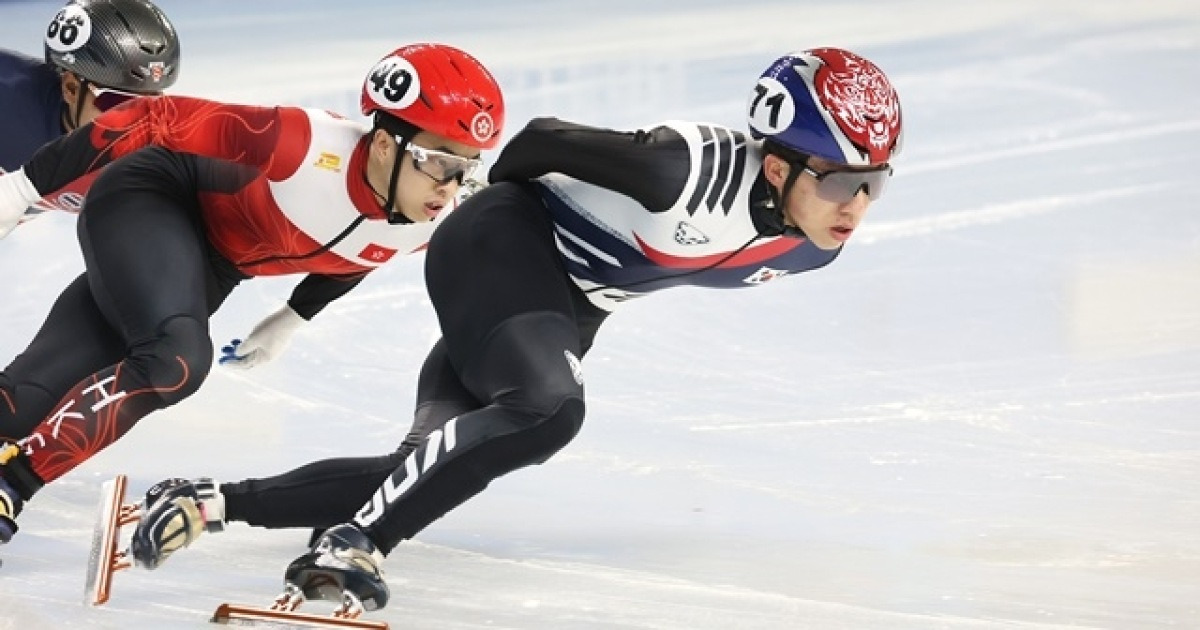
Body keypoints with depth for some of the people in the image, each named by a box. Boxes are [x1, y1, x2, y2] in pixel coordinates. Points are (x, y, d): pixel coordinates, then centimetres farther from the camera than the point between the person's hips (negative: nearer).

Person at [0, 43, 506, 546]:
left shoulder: (430, 226, -15)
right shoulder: (305, 144, -37)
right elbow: (159, 121, -27)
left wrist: (292, 319, 23)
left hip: (212, 267, 6)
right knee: (176, 360, -31)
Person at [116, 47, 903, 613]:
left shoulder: (816, 247, -8)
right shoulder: (689, 172, -34)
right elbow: (542, 138, -18)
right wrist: (505, 198, 3)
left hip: (566, 308, 9)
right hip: (505, 247, -9)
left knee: (436, 466, 2)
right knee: (547, 406, -35)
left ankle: (214, 503, 10)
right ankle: (351, 543, -29)